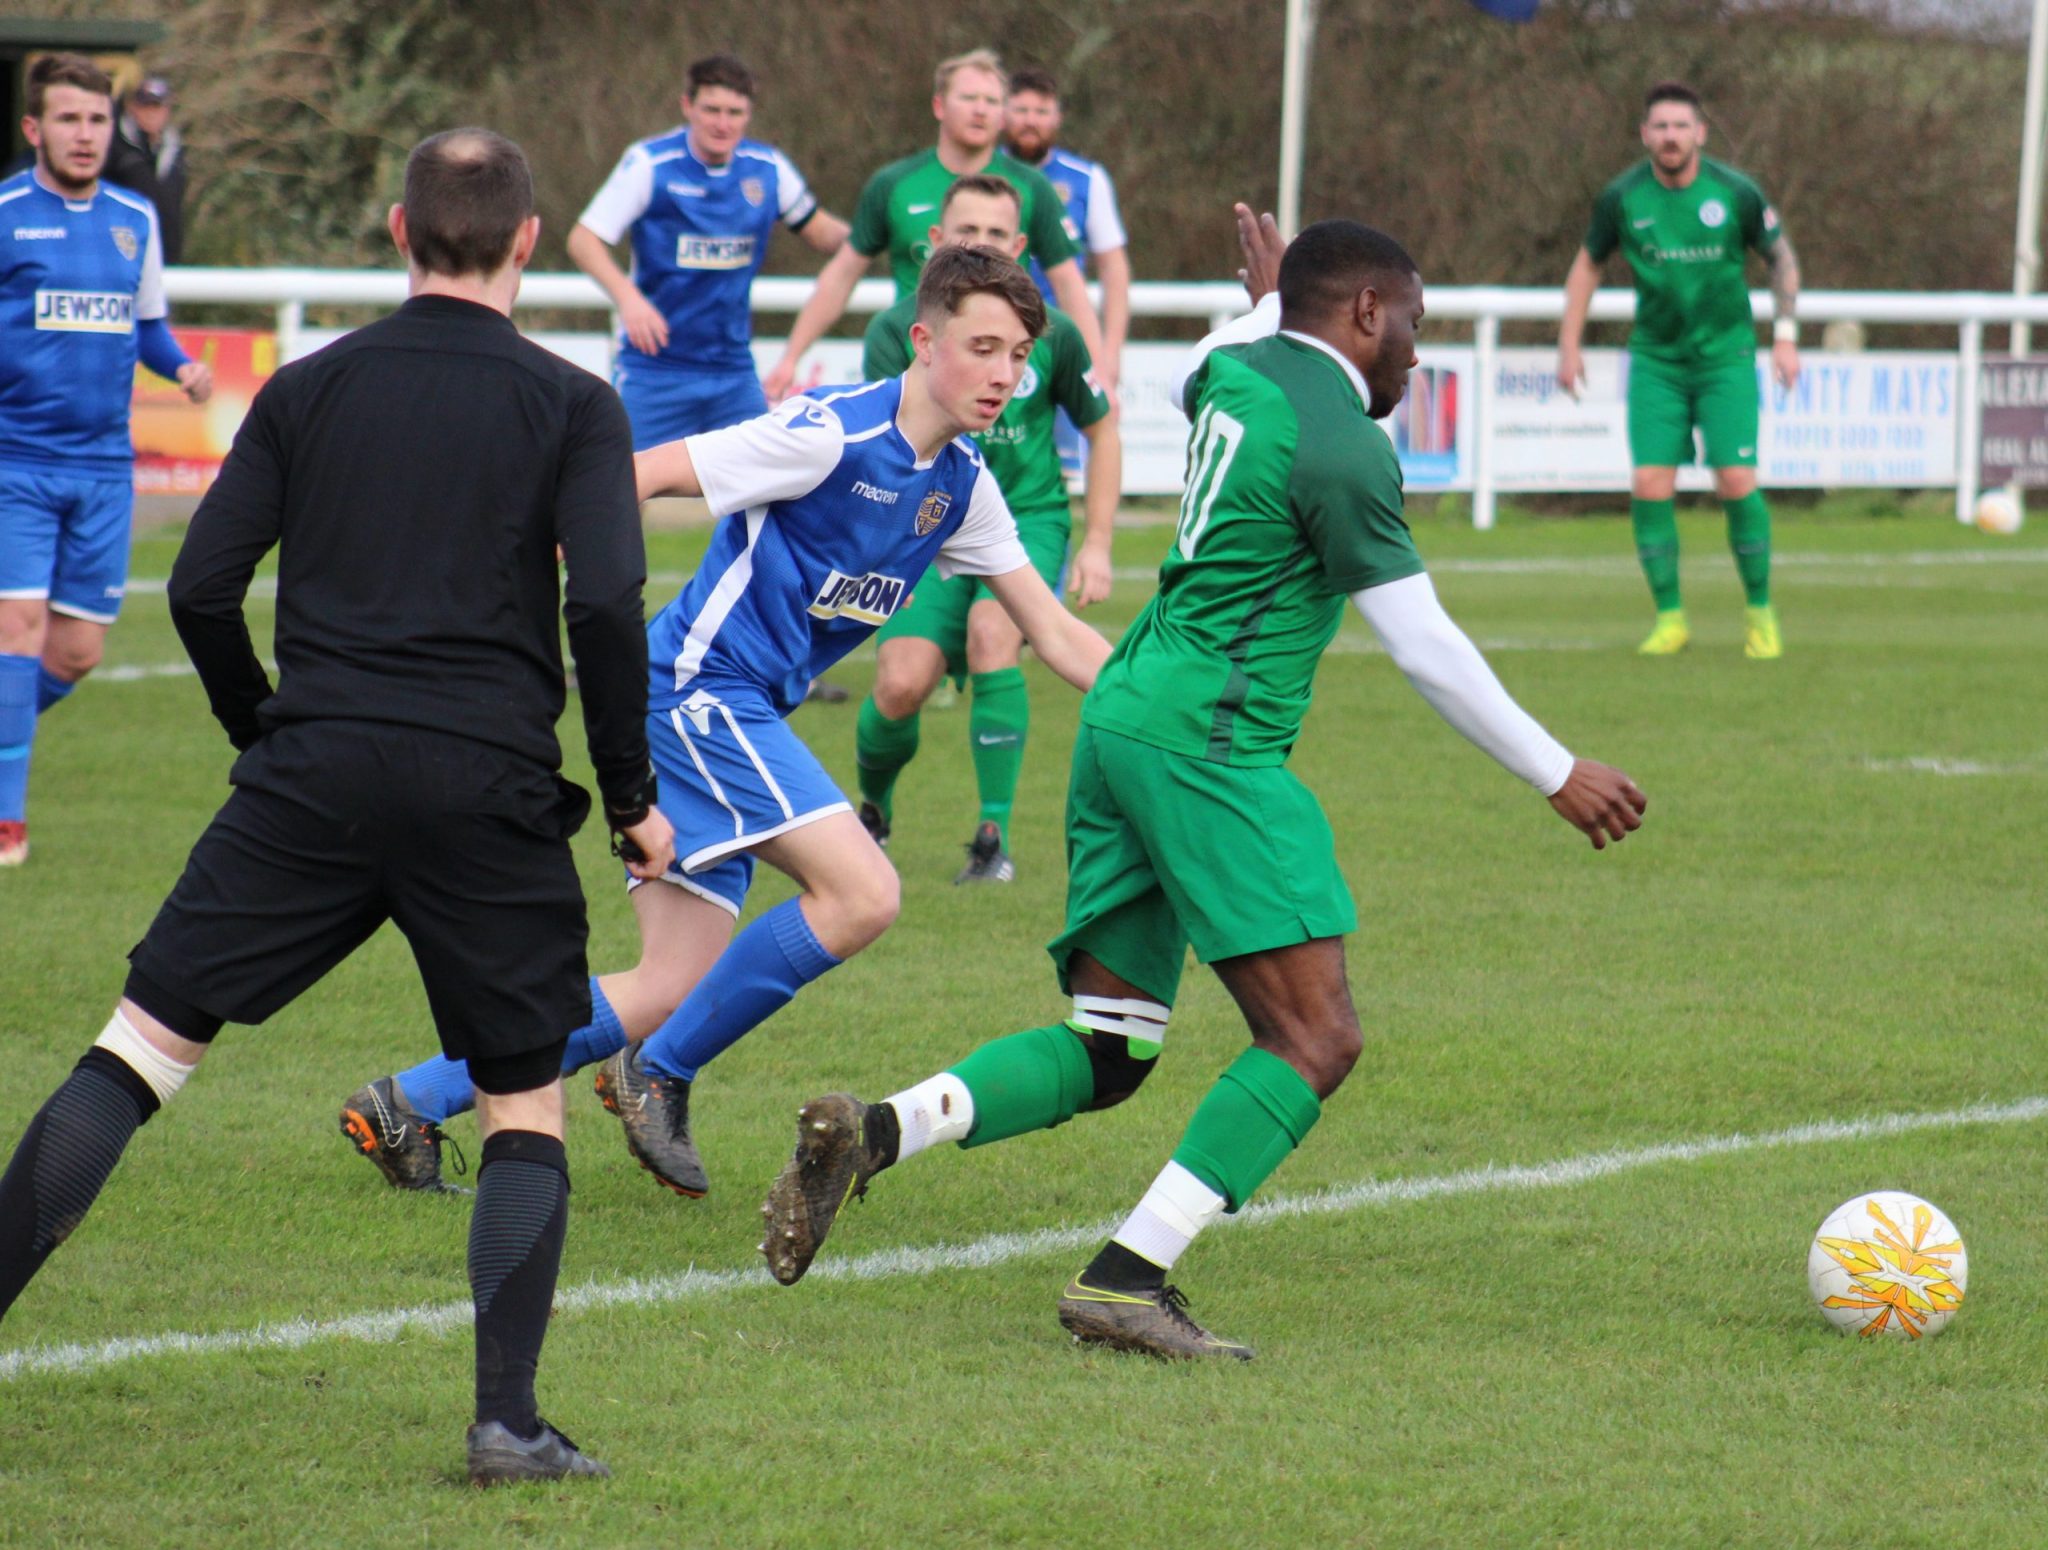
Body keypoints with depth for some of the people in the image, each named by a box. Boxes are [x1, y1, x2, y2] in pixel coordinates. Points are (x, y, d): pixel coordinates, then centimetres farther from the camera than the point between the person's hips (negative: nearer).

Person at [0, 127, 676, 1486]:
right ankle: (510, 1417, 1)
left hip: (310, 774, 1)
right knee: (528, 1099, 11)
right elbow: (607, 605, -8)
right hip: (489, 790, -1)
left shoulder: (309, 389, 11)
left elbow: (204, 588, 7)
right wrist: (633, 796, 2)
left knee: (144, 1043, 4)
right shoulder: (571, 405, 4)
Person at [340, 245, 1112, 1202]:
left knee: (674, 992, 3)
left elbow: (1056, 636, 15)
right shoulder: (829, 435, -17)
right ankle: (662, 1072, -5)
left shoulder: (962, 485, 8)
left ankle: (409, 1105, 9)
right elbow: (640, 476, -14)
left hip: (743, 714, 8)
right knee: (861, 893, -20)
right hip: (698, 684, -8)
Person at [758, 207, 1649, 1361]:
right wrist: (1559, 778, -1)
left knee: (1108, 1056, 10)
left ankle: (868, 1136, -6)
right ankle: (1125, 1280, -18)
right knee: (1317, 1038, -12)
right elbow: (1426, 647, -9)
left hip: (1125, 715, 10)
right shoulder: (1339, 443, -11)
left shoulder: (1237, 370, 13)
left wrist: (1269, 300, 57)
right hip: (1207, 741, -10)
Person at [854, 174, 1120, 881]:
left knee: (992, 635, -29)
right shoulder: (897, 330, -7)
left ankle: (994, 835, -21)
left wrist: (1097, 544, 5)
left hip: (1029, 514, 0)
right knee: (902, 684, -16)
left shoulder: (1050, 332, -3)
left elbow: (1101, 430, 10)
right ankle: (872, 809, 18)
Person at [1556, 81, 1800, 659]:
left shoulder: (1736, 194, -10)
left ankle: (1760, 612, 7)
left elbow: (1782, 258, 6)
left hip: (1726, 356, -1)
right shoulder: (1621, 199, -6)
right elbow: (1588, 265, 11)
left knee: (1736, 483, -12)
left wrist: (1786, 335, -1)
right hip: (1655, 358, 1)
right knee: (1650, 487, -11)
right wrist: (1569, 345, 8)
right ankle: (1670, 617, 4)